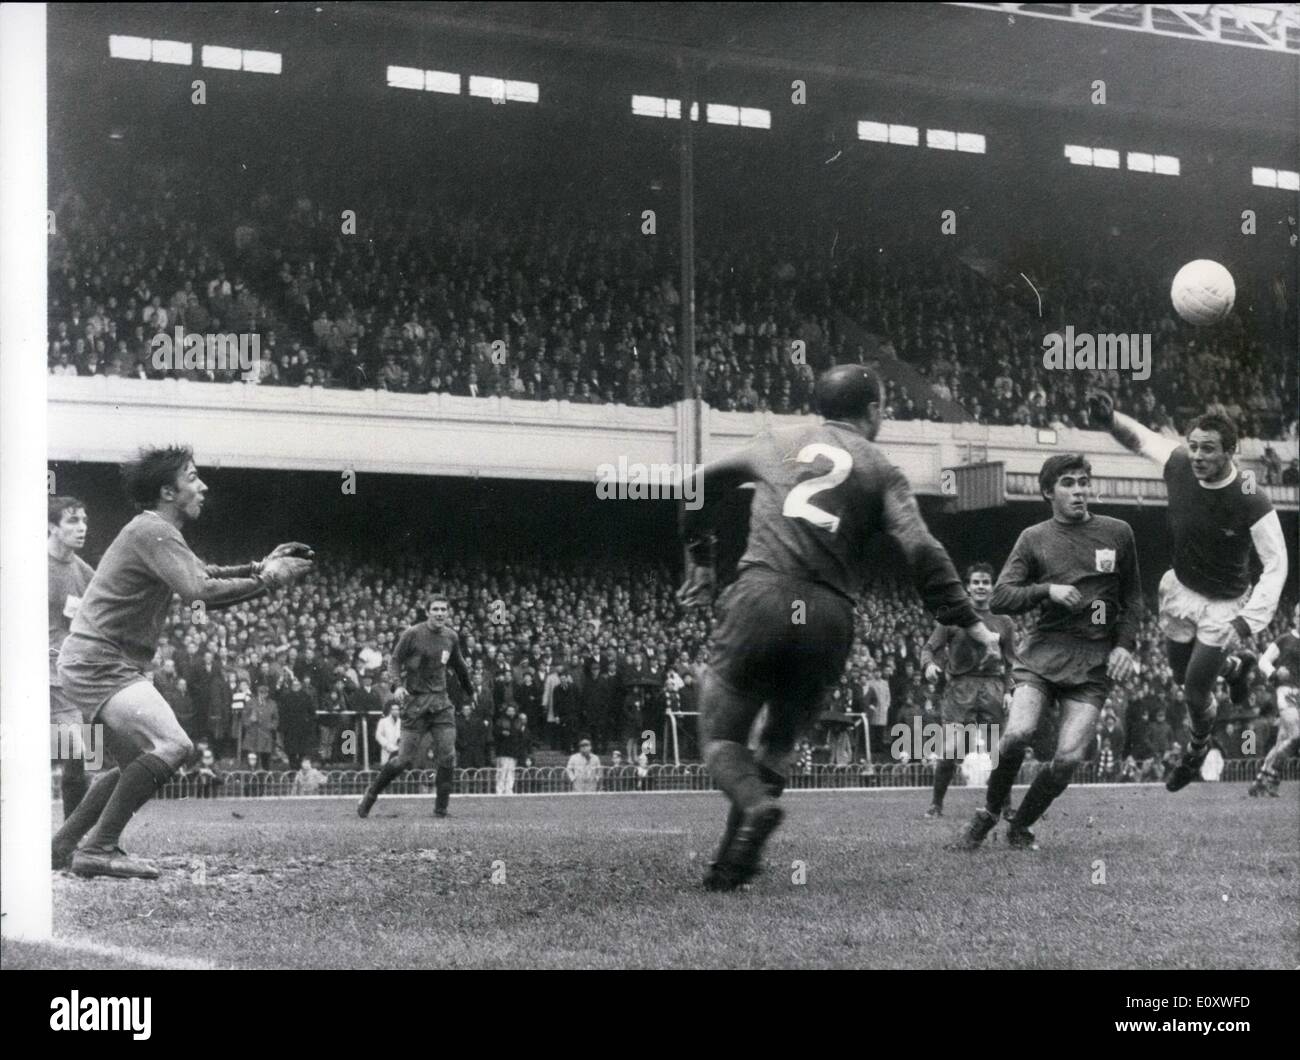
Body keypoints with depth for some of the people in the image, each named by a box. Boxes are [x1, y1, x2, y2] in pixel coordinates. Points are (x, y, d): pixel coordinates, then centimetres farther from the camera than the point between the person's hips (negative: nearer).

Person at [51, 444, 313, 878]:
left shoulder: (159, 533, 17)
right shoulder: (152, 532, -16)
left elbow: (204, 575, 23)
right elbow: (200, 591, -27)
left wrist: (261, 567, 8)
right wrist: (267, 581, -18)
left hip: (100, 665, 11)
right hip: (98, 664, -11)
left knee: (137, 763, 21)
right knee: (172, 745, -23)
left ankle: (62, 846, 26)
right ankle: (98, 848, -19)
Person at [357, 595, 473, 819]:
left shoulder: (451, 637, 8)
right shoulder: (412, 634, -7)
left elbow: (458, 665, 24)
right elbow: (394, 661, -2)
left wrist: (469, 692, 33)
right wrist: (399, 685, -19)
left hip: (441, 701, 4)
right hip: (415, 701, -4)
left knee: (448, 757, -7)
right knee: (406, 758, -6)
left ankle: (441, 808, 5)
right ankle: (370, 796, 13)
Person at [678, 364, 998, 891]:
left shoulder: (777, 442, 19)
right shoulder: (881, 471, 12)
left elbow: (697, 487, 28)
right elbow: (922, 551, -2)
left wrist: (700, 562, 40)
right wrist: (971, 623, 0)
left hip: (760, 596, 0)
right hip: (828, 618, 0)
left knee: (722, 736, 7)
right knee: (779, 742, 18)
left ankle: (756, 804, -25)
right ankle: (730, 863, 6)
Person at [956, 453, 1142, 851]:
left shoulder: (1117, 533, 9)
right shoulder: (1033, 538, 7)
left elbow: (1132, 597, 18)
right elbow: (999, 599, 1)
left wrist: (1125, 644, 4)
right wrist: (1047, 589, -13)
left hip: (1095, 662, 1)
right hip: (1044, 652, -1)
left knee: (1068, 757, -12)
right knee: (1017, 733, -22)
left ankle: (1020, 827, 10)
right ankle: (988, 813, 2)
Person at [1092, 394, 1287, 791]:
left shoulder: (1251, 501, -31)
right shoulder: (1179, 464, -19)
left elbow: (1276, 564, -24)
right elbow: (1139, 436, -1)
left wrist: (1250, 618, -32)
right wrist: (1109, 418, -23)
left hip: (1224, 604, -5)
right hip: (1181, 589, 5)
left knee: (1196, 688, 2)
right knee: (1181, 674, 19)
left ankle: (1198, 749, 36)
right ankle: (1237, 665, 53)